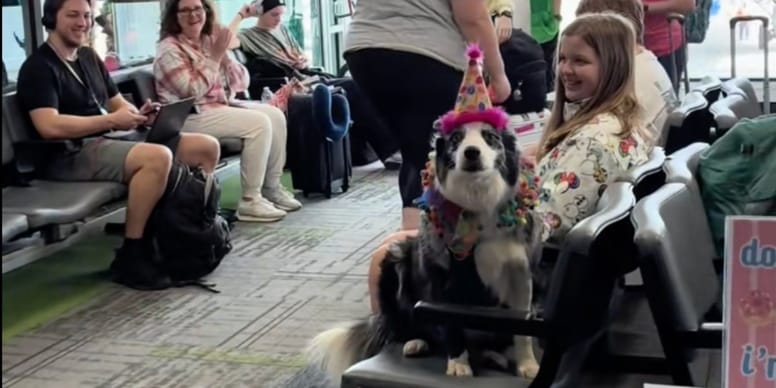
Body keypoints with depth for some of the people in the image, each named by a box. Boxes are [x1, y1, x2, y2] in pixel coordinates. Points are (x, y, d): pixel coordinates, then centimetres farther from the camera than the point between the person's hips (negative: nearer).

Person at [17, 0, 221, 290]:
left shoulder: (89, 57, 20)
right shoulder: (38, 67, -6)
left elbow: (119, 105, 21)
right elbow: (49, 126, -20)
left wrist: (140, 115, -4)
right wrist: (111, 120, -21)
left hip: (110, 140, 9)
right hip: (71, 154, -8)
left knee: (207, 147, -2)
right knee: (158, 157, -36)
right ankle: (130, 256, -27)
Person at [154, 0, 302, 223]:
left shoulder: (208, 41, 11)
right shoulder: (169, 49, -10)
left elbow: (242, 82, 7)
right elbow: (192, 92, -22)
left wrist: (224, 55, -9)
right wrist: (215, 56, -19)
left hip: (222, 104, 8)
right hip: (190, 117, -8)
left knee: (275, 116, -5)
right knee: (259, 123, -23)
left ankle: (272, 188, 4)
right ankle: (250, 201, -21)